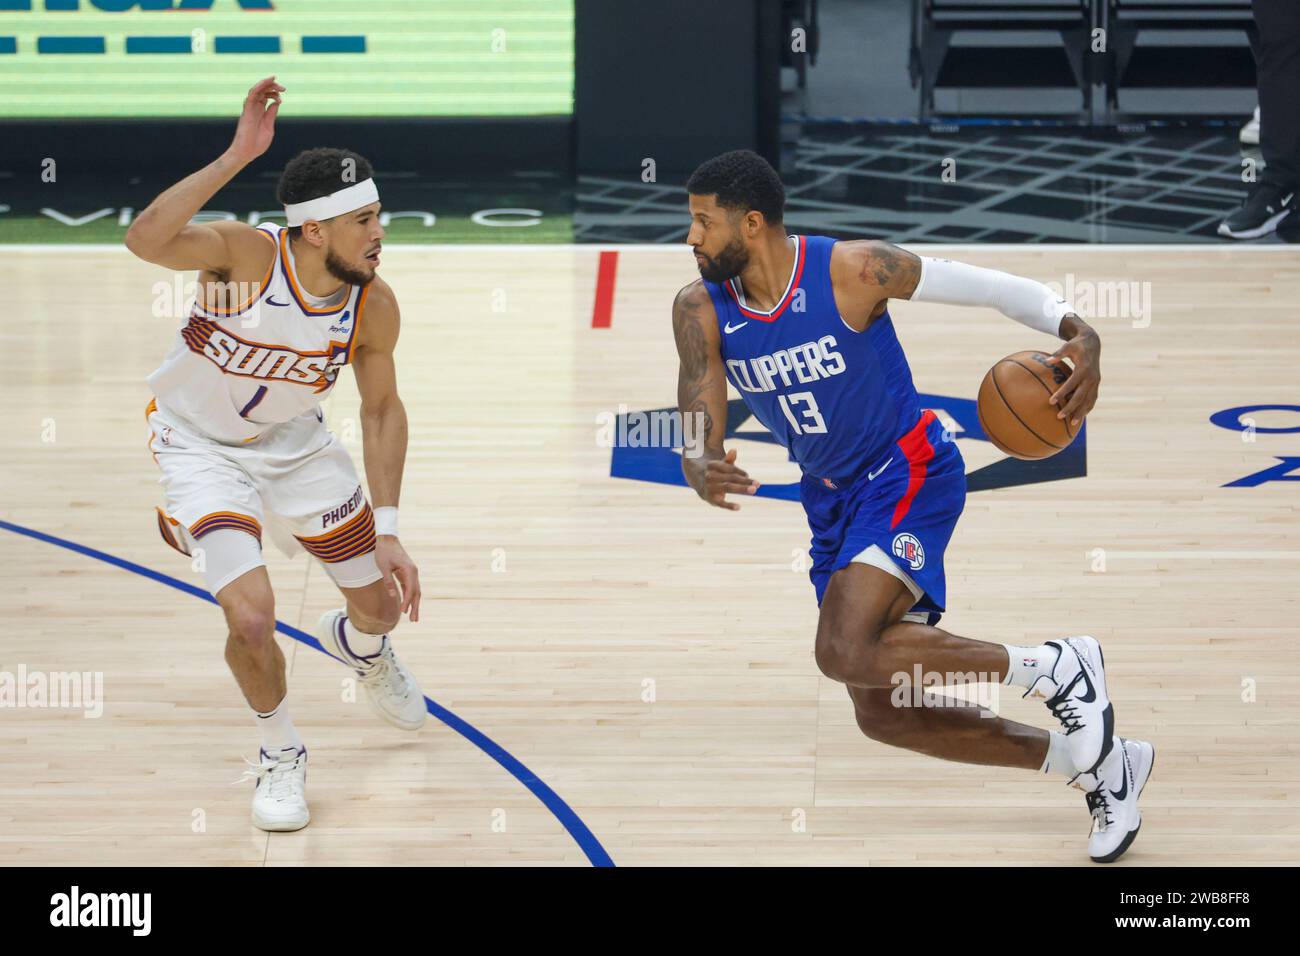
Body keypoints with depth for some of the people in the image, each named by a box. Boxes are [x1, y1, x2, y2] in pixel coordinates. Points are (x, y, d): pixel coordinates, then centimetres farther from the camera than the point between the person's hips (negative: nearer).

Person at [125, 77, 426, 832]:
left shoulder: (374, 306, -19)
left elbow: (382, 410, -4)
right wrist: (238, 157, -56)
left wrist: (388, 529, -9)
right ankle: (281, 755, 8)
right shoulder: (248, 255, -33)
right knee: (251, 613, -22)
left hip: (295, 443, 4)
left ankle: (359, 646, 54)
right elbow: (146, 240, -51)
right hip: (202, 447, -4)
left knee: (384, 604, 12)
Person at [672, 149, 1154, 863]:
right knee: (883, 715, 6)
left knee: (845, 651, -30)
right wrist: (702, 474, -37)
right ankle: (1098, 765, 20)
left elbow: (987, 287, -14)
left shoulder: (853, 270, -21)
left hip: (908, 475, -7)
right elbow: (696, 436, -12)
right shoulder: (701, 311, -8)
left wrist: (1078, 334, -31)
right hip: (832, 501, 7)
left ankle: (1057, 670, -15)